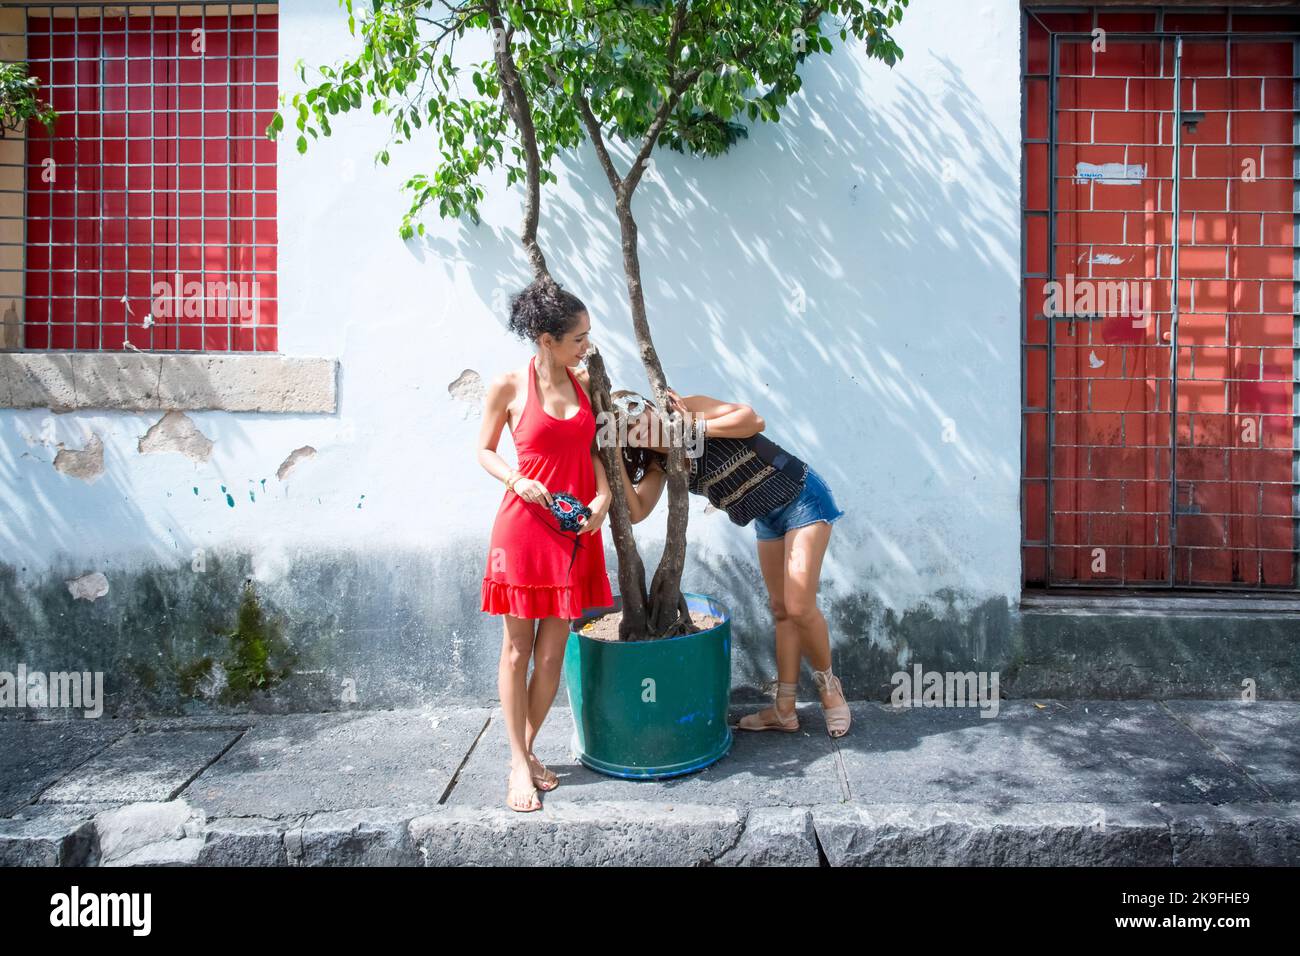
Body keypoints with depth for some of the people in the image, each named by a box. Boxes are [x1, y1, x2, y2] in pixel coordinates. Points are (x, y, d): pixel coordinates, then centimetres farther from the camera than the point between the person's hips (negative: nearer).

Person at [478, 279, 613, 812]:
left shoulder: (585, 383, 7)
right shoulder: (508, 387, -5)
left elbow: (593, 449, 12)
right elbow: (485, 451, 4)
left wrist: (603, 495, -6)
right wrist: (516, 480, -15)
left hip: (575, 529, 4)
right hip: (524, 524, -4)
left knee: (552, 652, 9)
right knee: (517, 649, 5)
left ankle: (528, 749, 28)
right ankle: (519, 765, 18)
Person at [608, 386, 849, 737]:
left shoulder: (690, 407, -16)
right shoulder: (660, 463, 0)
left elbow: (754, 421, -26)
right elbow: (636, 511, -15)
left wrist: (696, 428, -26)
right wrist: (614, 458, -22)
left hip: (802, 498, -7)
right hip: (767, 518, 7)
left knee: (799, 607, -11)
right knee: (781, 609, 10)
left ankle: (828, 684, 14)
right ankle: (784, 709, 17)